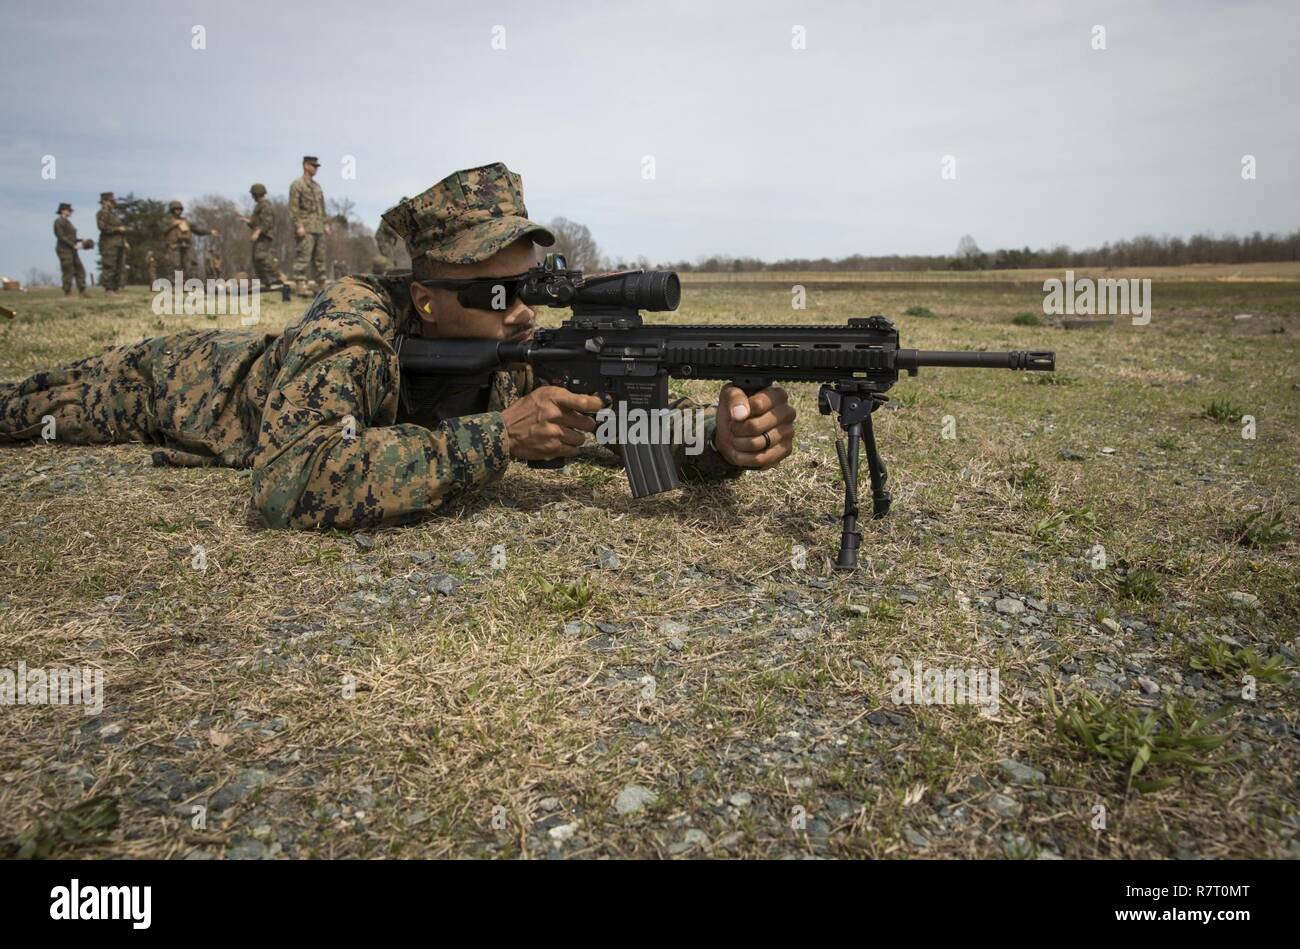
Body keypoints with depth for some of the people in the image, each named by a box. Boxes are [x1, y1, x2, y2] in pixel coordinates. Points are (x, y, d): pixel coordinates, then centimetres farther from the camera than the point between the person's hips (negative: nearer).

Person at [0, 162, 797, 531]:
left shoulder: (518, 352, -31)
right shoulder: (353, 323, -46)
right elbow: (289, 482, -57)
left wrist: (723, 444, -52)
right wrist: (498, 437, -59)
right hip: (189, 381, -4)